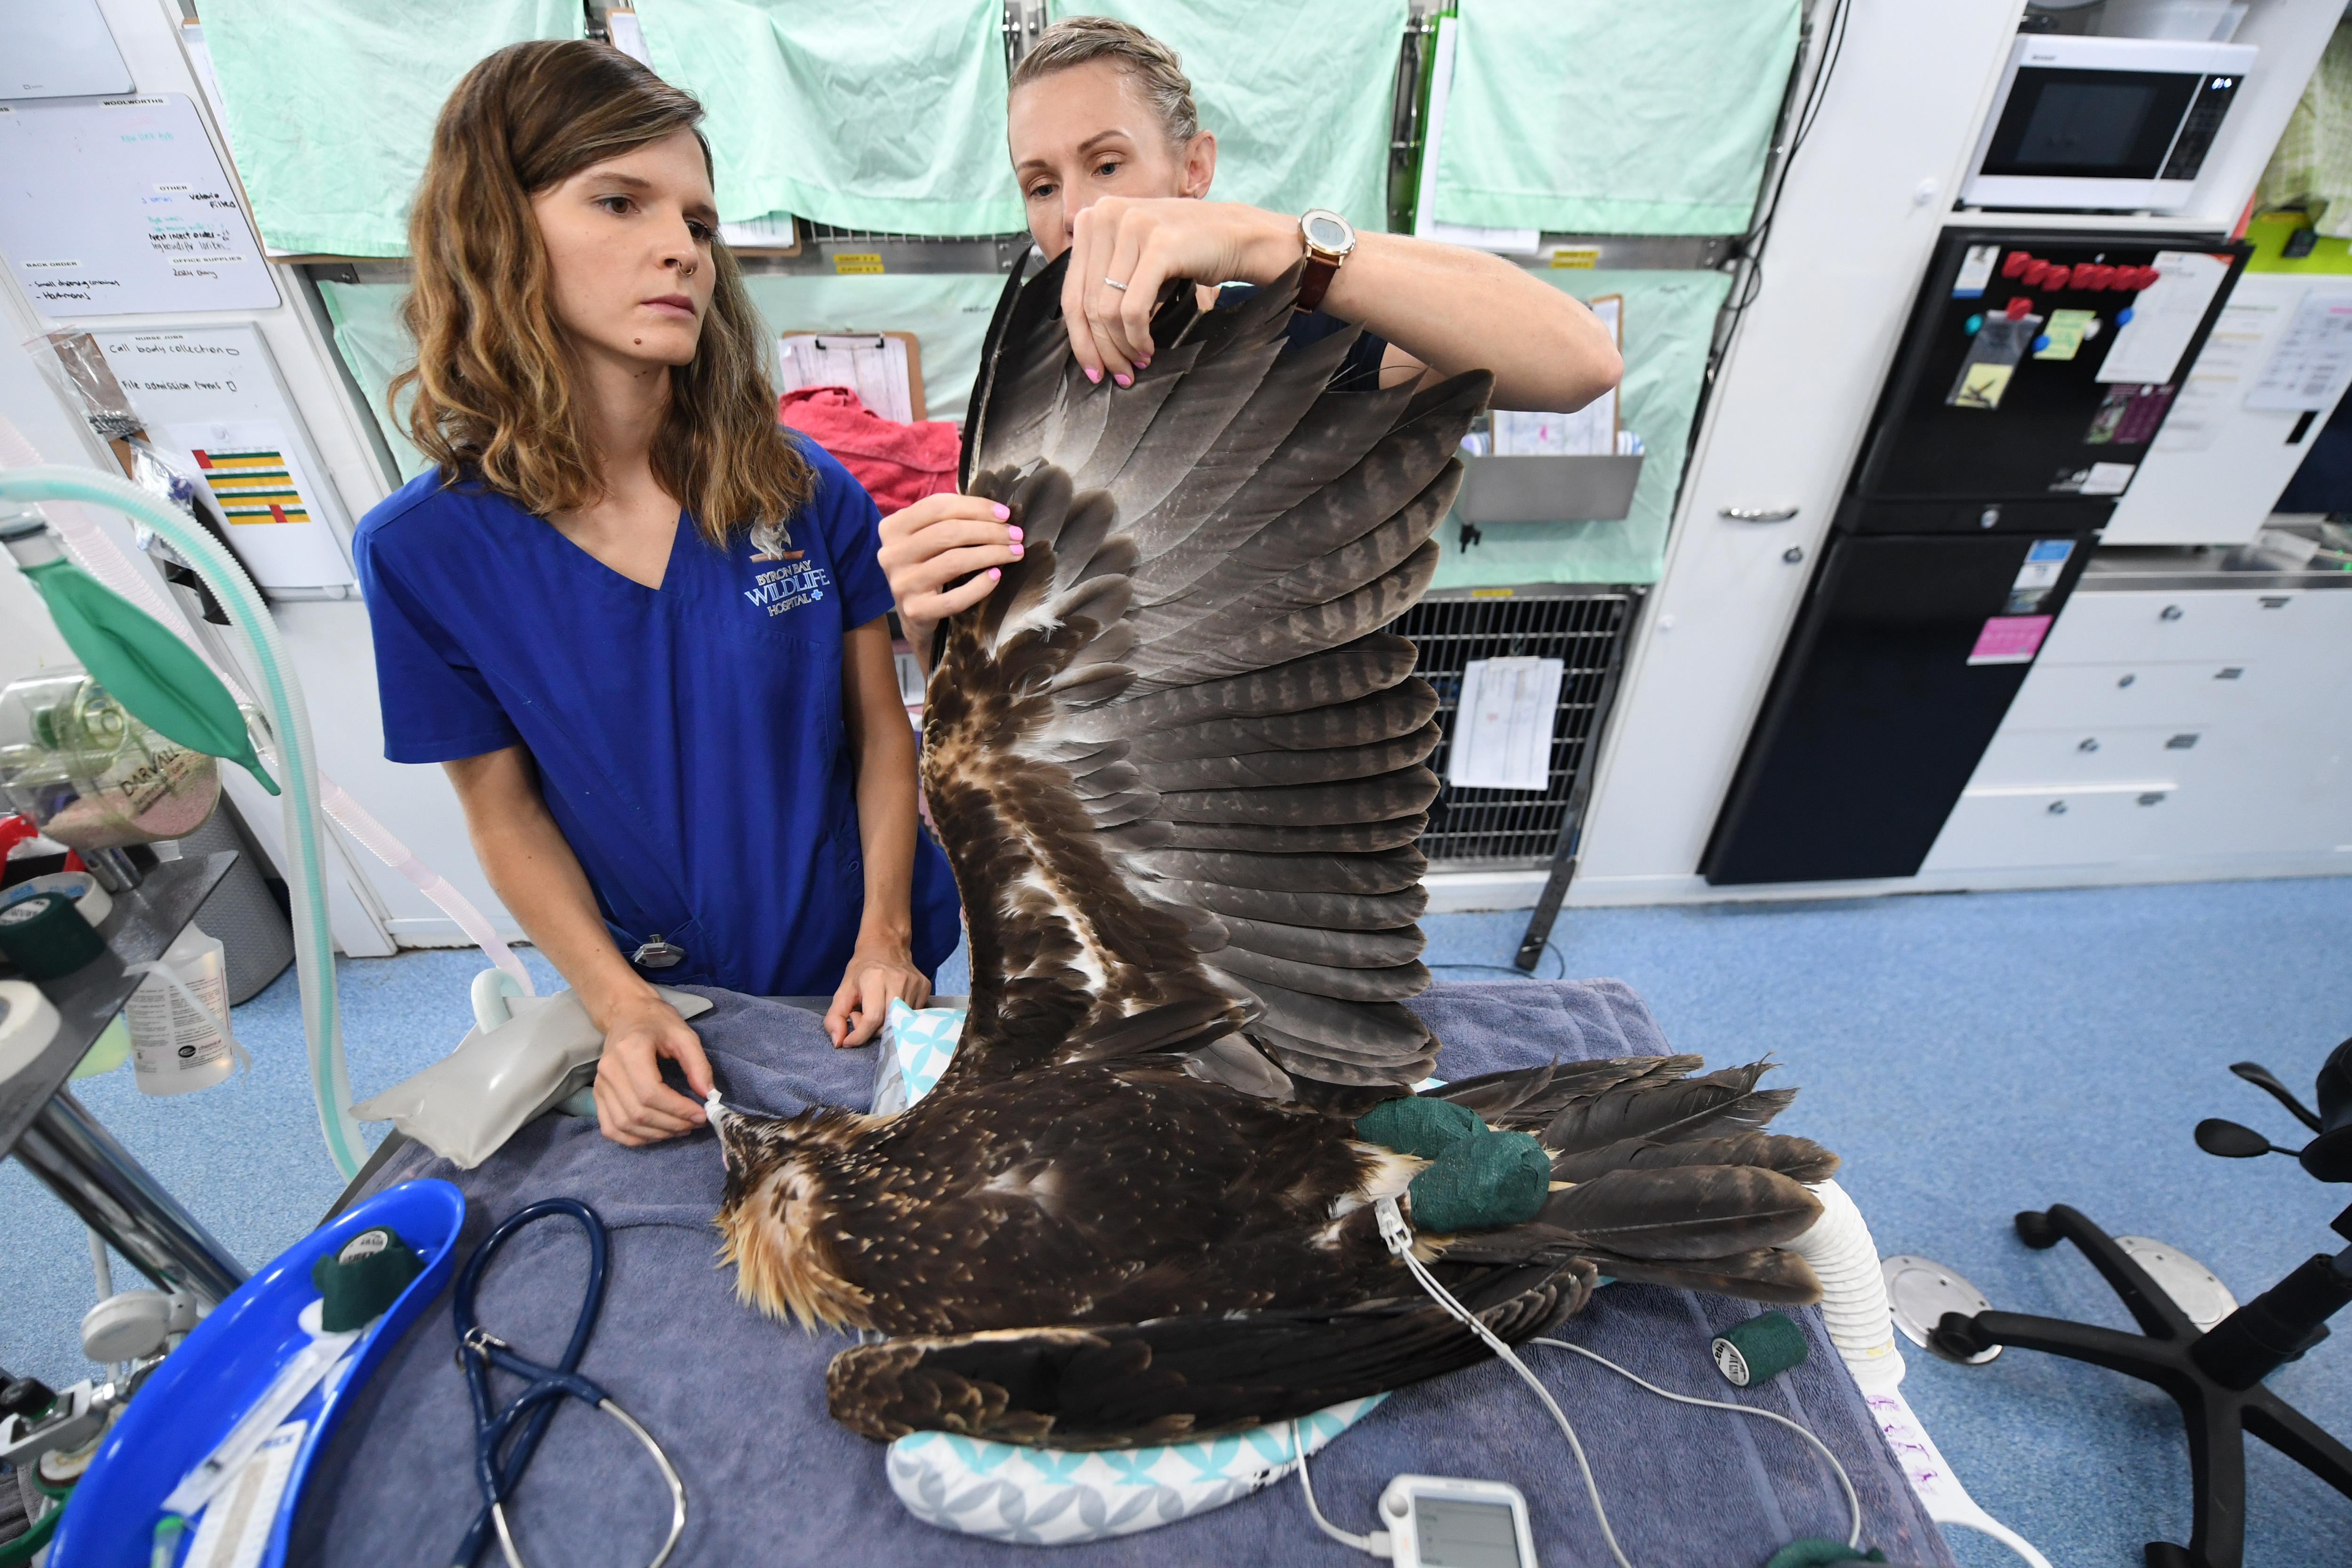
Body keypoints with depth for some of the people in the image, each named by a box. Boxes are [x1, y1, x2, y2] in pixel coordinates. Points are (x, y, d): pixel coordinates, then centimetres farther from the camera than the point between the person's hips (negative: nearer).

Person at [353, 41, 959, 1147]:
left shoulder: (807, 491, -13)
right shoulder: (423, 549, -12)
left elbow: (882, 729, -8)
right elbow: (505, 814, -5)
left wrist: (886, 936, -15)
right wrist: (621, 1006, -15)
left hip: (866, 966, 1)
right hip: (665, 989, 0)